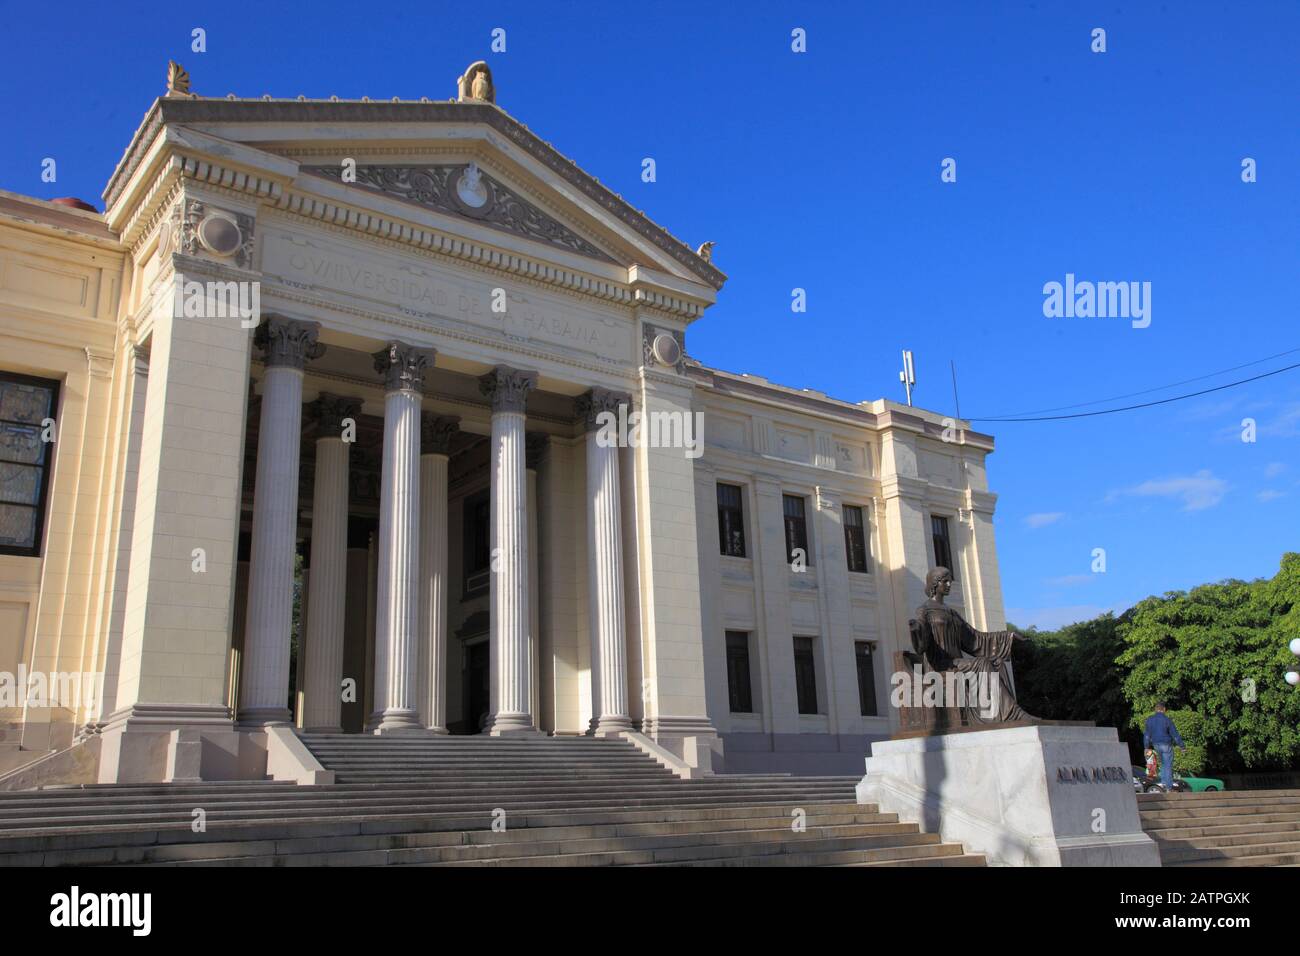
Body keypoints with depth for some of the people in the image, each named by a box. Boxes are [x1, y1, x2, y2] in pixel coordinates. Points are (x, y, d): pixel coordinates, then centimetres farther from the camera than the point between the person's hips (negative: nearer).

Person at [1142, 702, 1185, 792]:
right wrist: (1181, 746, -2)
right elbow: (1175, 734, -9)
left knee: (1163, 764, 21)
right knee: (1168, 766, 0)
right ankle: (1169, 787, 1)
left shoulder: (1149, 720, 3)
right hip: (1166, 744, -5)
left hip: (1156, 745, 5)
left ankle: (1163, 782, 15)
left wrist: (1146, 747, 14)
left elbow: (1146, 734, 7)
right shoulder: (1166, 719, -12)